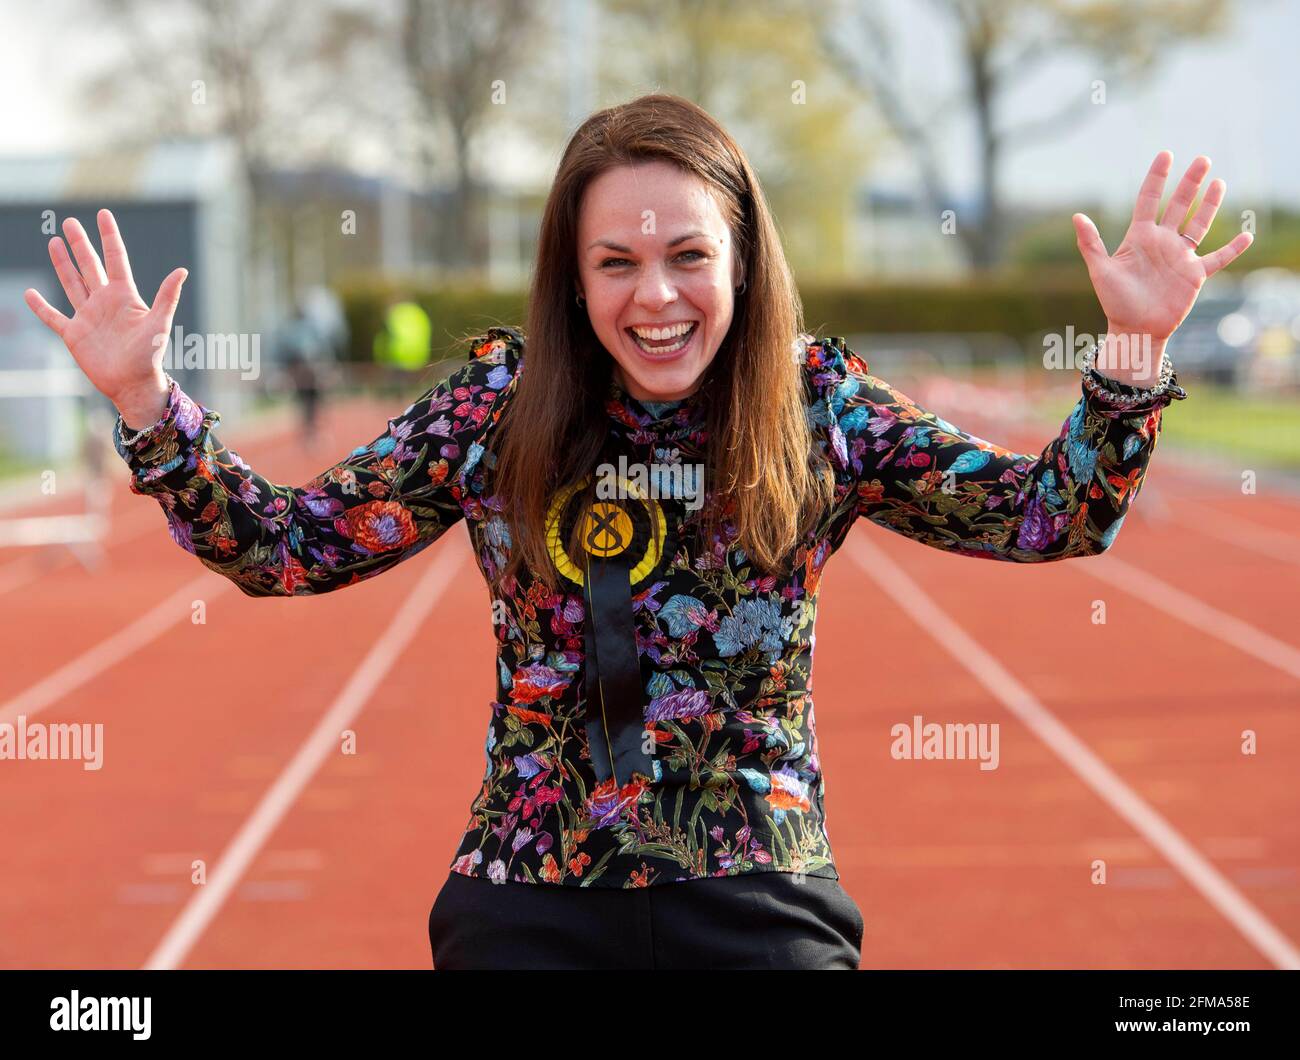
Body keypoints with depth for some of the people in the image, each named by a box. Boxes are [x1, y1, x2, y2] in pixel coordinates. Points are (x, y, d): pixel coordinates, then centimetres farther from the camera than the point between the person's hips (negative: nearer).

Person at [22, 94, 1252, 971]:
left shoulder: (817, 401, -1)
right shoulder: (498, 402, -1)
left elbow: (1051, 514, 0)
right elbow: (281, 546, 2)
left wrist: (1133, 347, -14)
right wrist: (143, 398, -8)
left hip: (760, 902, 0)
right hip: (529, 905, 0)